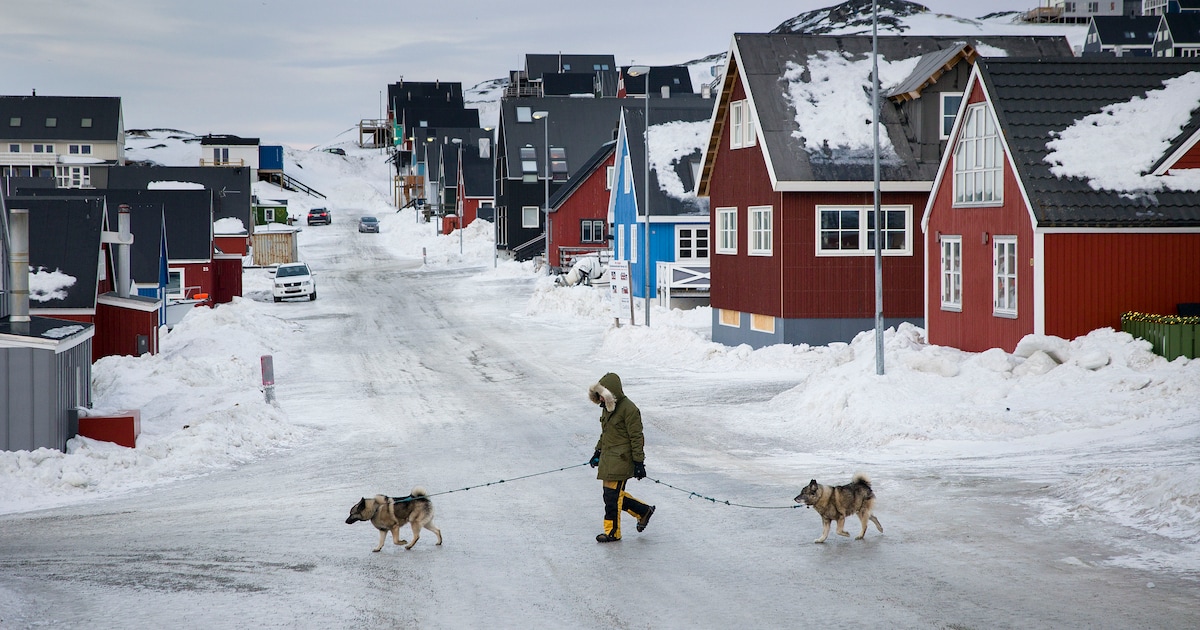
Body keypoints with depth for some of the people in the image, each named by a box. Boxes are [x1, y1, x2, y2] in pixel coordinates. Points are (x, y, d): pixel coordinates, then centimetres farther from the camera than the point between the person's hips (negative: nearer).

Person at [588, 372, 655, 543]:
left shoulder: (628, 409, -16)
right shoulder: (608, 408, 13)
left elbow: (636, 438, -15)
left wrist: (639, 463, -15)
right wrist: (598, 452, 24)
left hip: (621, 460, -9)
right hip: (608, 457, 9)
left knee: (612, 495, -6)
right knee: (614, 495, 9)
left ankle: (612, 532, 5)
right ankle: (643, 511, 26)